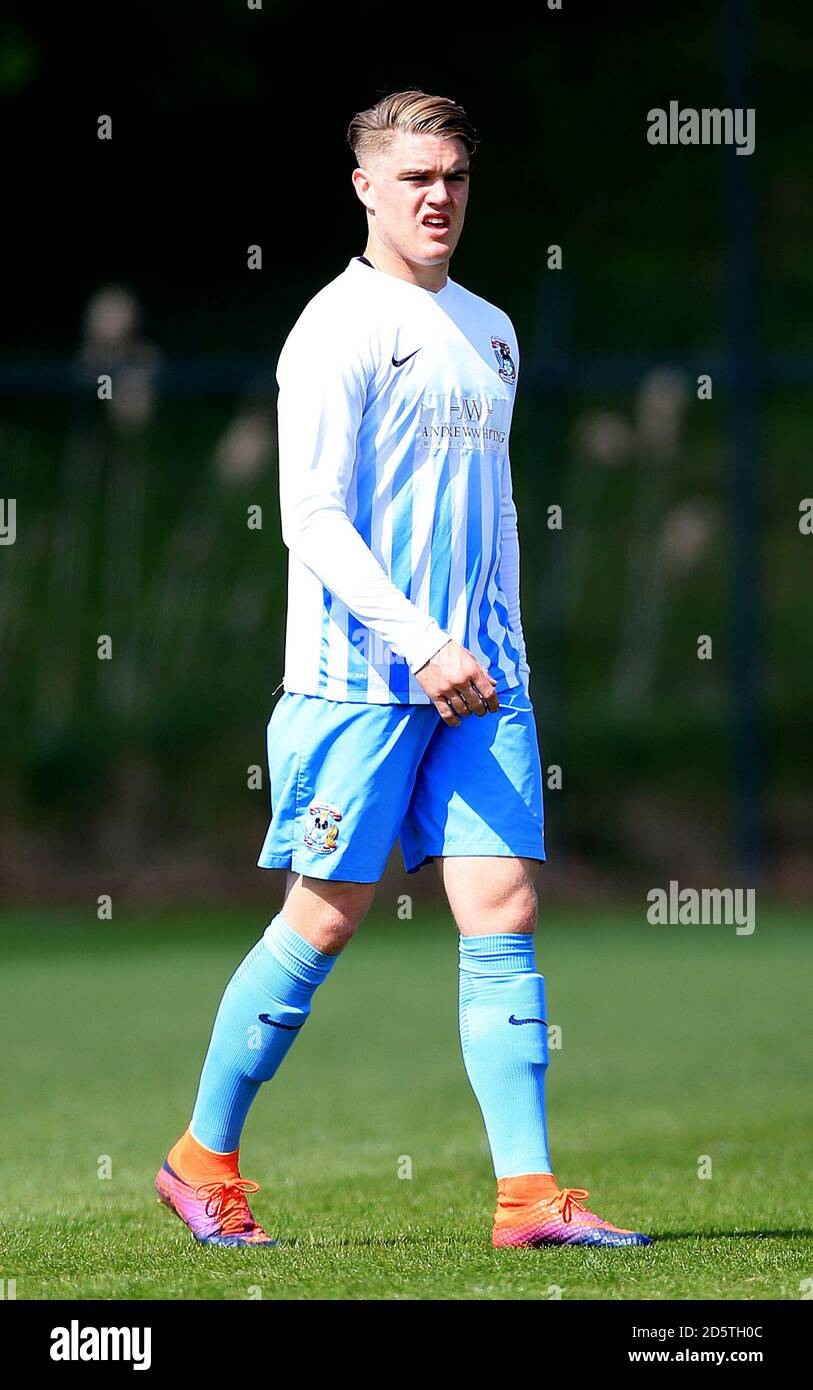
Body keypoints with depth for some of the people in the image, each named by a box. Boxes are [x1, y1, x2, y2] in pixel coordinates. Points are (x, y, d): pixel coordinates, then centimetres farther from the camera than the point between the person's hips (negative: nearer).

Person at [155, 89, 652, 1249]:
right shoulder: (336, 330, -6)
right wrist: (422, 642, -21)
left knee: (504, 910, -5)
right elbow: (312, 519, -13)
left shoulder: (490, 332, 16)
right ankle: (204, 1162, 15)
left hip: (481, 678, 6)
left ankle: (528, 1192, -8)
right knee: (325, 918, -1)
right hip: (358, 677, -6)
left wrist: (500, 649, 16)